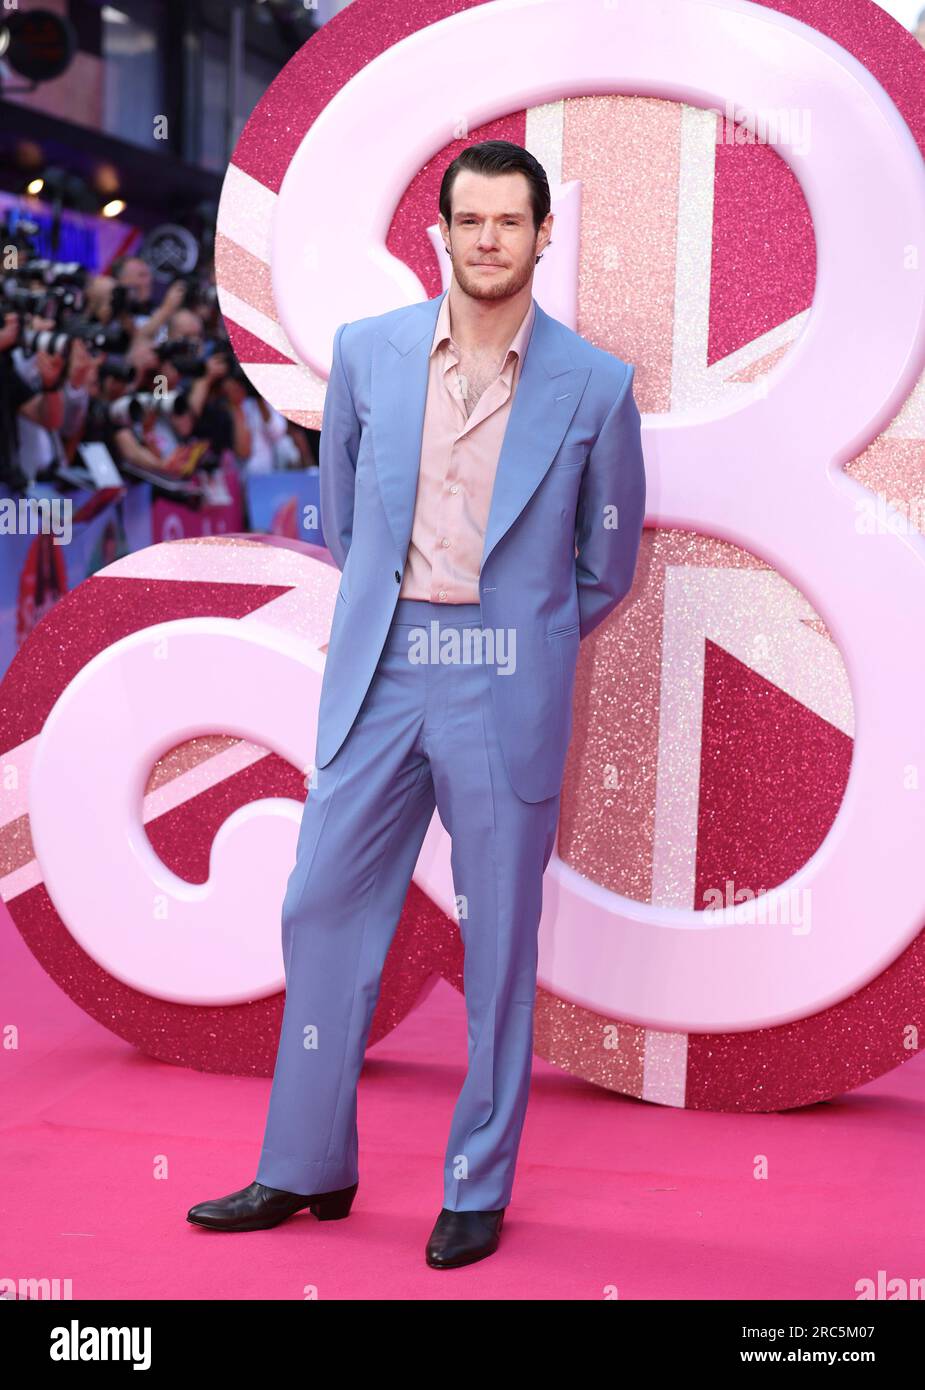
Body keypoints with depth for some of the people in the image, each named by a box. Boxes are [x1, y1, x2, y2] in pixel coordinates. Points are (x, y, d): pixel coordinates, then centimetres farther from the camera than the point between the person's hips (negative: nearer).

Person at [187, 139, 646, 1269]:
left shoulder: (594, 387, -3)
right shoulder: (367, 352, 4)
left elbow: (607, 564, 8)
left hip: (507, 695, -2)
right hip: (376, 677, 3)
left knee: (499, 942, 5)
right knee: (324, 912, 7)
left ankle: (478, 1191, 19)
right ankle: (305, 1168, 22)